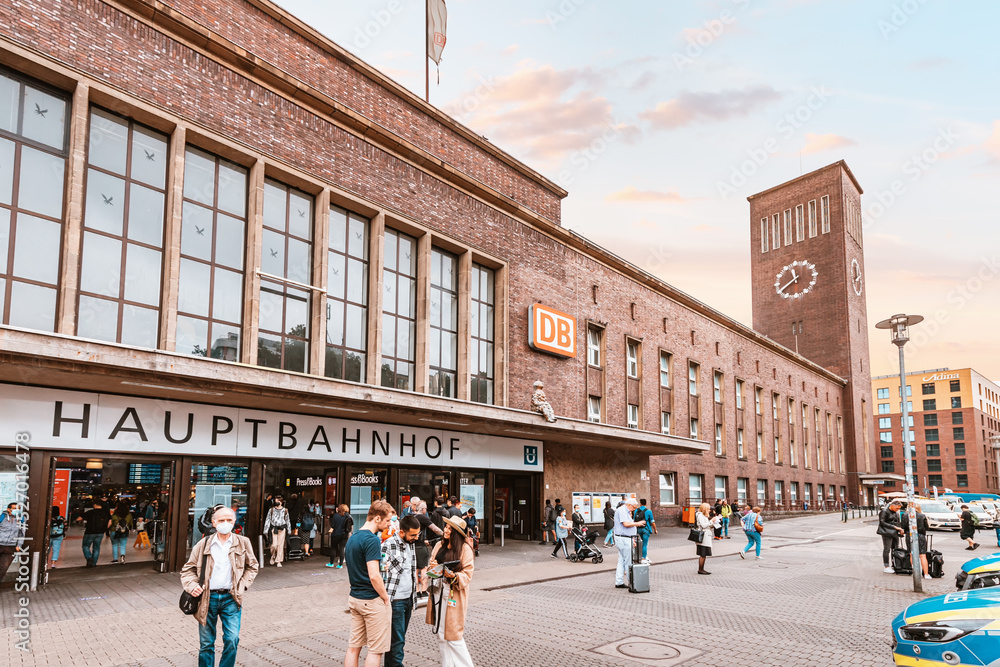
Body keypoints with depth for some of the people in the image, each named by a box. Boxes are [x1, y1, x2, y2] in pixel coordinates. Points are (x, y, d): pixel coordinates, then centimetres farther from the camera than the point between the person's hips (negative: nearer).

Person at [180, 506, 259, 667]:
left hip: (231, 598, -1)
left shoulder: (243, 543, 3)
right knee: (206, 643, 8)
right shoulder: (203, 544, 3)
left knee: (232, 640, -9)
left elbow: (252, 566, 14)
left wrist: (242, 585, 0)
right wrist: (192, 586, -7)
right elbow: (188, 569, 11)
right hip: (207, 597, 1)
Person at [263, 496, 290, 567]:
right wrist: (266, 530, 0)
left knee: (280, 544, -2)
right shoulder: (271, 510, 6)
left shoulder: (285, 510, 8)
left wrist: (289, 530, 16)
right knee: (274, 545, -8)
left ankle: (278, 561, 7)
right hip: (273, 528, -1)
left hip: (282, 529, 1)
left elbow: (287, 520, 16)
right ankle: (273, 556, 22)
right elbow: (267, 519, 6)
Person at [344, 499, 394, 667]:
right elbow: (374, 576, -24)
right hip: (372, 600, -9)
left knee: (354, 646, 13)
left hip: (354, 597, 9)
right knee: (375, 650, 2)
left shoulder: (352, 538, 10)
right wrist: (386, 598, -12)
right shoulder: (372, 540, -19)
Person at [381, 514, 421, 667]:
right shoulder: (388, 545, -14)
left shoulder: (410, 543, 10)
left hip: (408, 599, 7)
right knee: (397, 640, -5)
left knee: (399, 638, 13)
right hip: (395, 601, -7)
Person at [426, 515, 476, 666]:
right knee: (440, 634, 10)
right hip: (438, 591, 6)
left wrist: (453, 576, -25)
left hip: (454, 595, -6)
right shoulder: (439, 545, 9)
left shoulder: (465, 549, -8)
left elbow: (467, 574, -8)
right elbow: (432, 563, 20)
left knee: (453, 634, -6)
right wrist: (433, 566, -3)